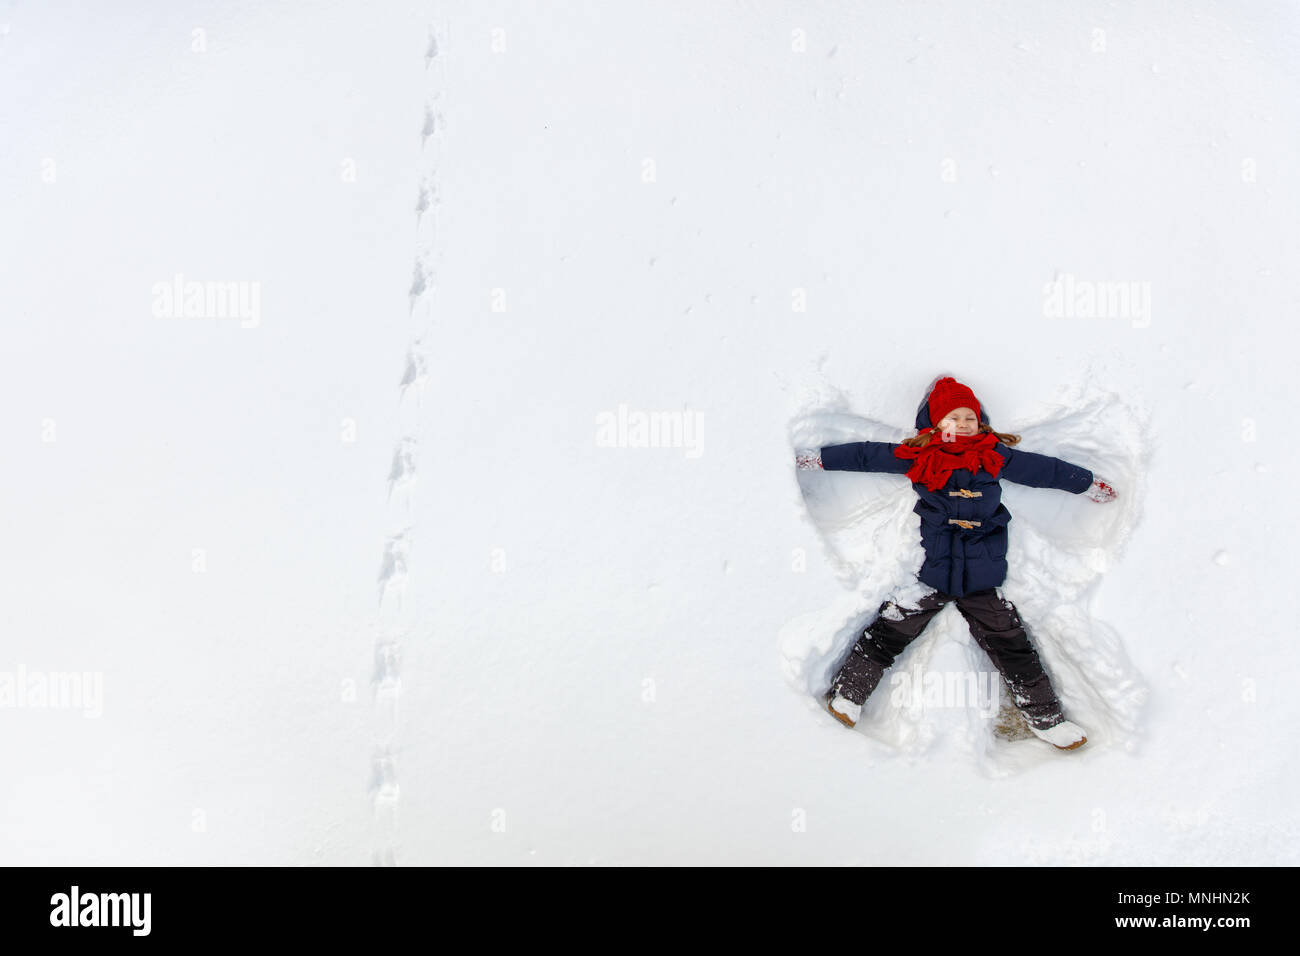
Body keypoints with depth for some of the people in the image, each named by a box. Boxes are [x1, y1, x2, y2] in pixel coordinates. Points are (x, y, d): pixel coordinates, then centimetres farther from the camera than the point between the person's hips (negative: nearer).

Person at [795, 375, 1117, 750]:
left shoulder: (996, 457, 5)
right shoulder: (918, 457, 1)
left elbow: (1045, 469, 16)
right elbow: (864, 455, 5)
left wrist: (1090, 484, 26)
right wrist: (814, 457, 7)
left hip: (982, 580, 1)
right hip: (929, 574, -1)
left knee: (1013, 647, 4)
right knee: (887, 633, -6)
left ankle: (1046, 718, 15)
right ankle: (846, 697, 5)